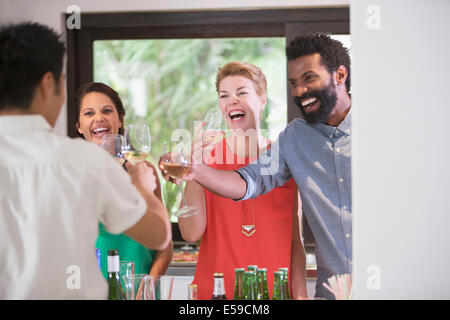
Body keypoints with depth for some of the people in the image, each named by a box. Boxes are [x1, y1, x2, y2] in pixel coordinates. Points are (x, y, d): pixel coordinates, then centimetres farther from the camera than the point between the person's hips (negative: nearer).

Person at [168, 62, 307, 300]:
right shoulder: (207, 158, 1)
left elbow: (295, 240, 5)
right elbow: (191, 233, -10)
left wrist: (300, 293, -4)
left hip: (274, 291, 1)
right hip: (214, 291, 0)